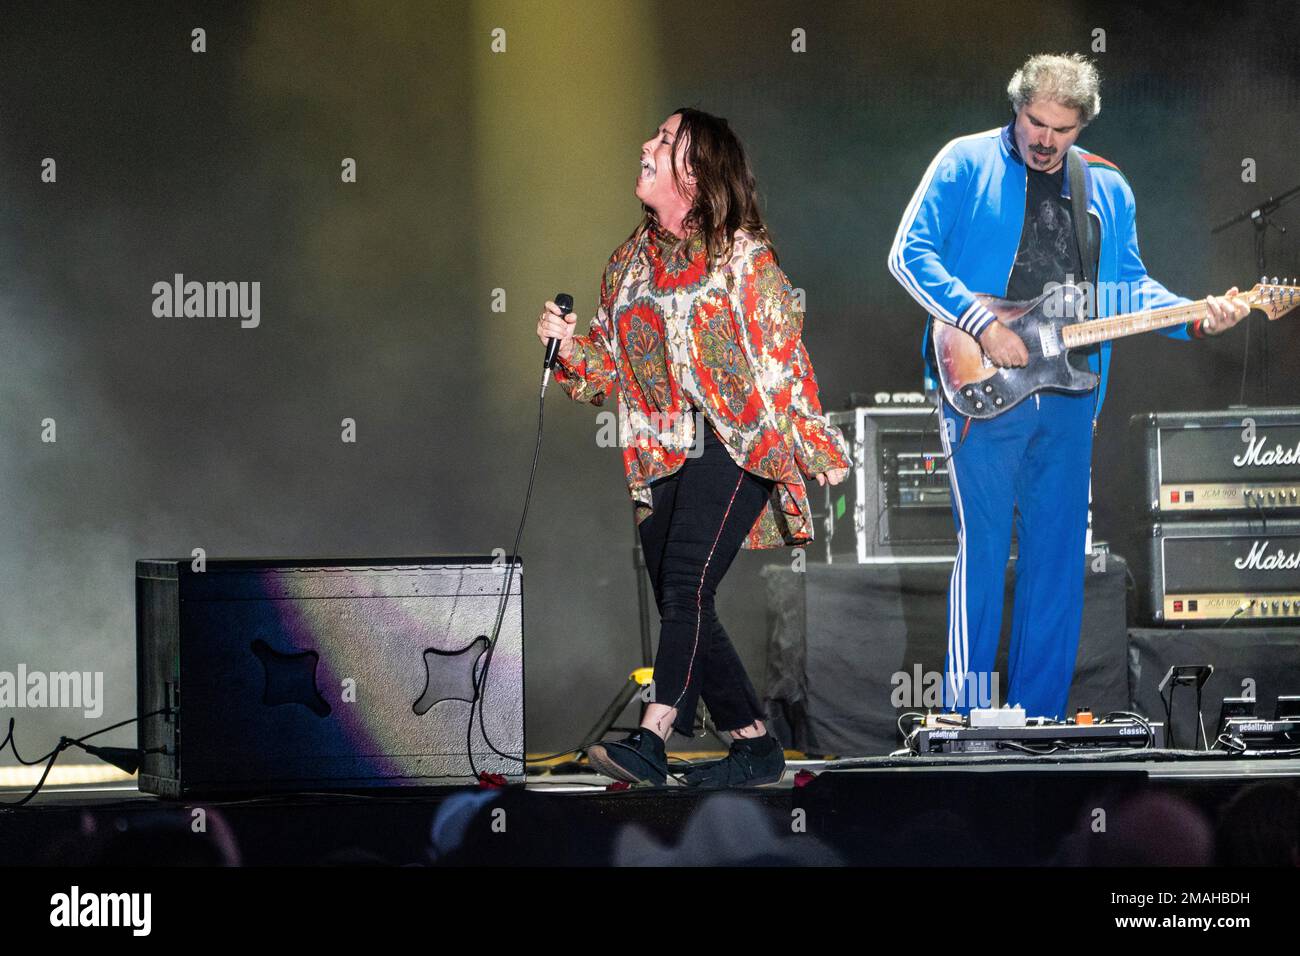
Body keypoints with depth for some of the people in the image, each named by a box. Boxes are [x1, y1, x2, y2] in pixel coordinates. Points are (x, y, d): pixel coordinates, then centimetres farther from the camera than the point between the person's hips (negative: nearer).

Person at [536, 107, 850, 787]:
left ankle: (650, 742, -33)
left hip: (733, 446, -7)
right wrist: (569, 345, -4)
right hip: (659, 454, 7)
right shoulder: (631, 260, 13)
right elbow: (612, 370, 16)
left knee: (685, 583, -21)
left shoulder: (741, 255, -5)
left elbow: (781, 358, -6)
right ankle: (755, 748, 13)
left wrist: (817, 450, -7)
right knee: (681, 607, 4)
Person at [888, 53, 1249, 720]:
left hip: (1068, 396, 5)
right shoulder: (966, 164, 0)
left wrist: (1197, 317, 0)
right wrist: (982, 323, -15)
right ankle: (967, 712, -4)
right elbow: (910, 253, -6)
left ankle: (1038, 720, 11)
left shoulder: (1106, 188, 15)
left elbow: (1128, 287, 18)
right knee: (982, 546, -8)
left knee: (1059, 555, 5)